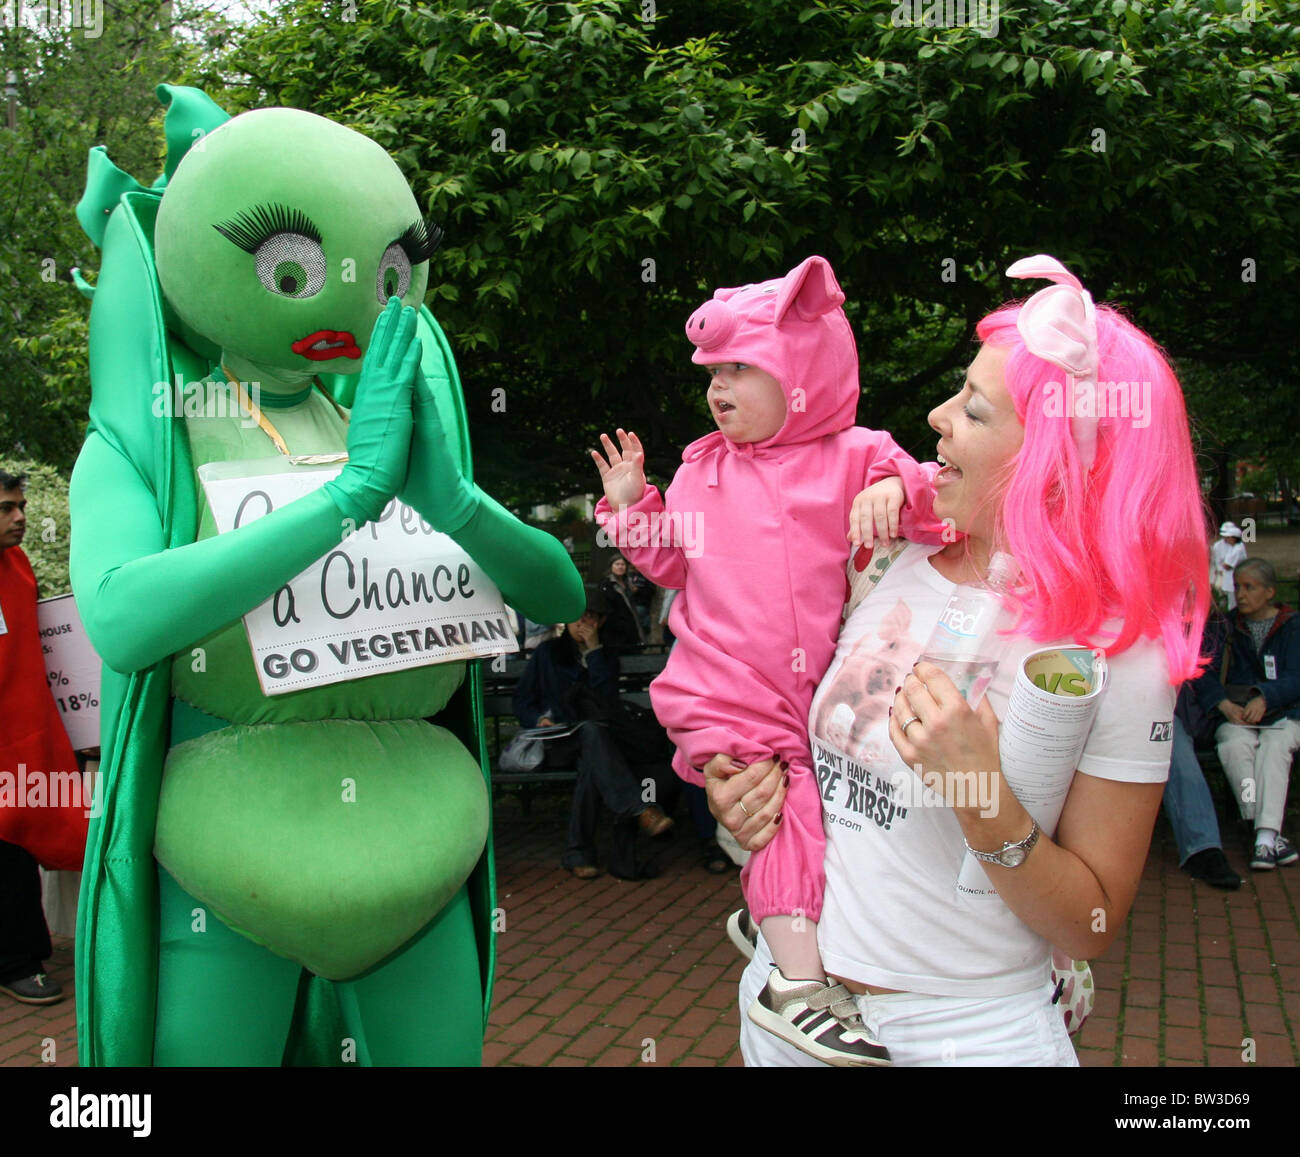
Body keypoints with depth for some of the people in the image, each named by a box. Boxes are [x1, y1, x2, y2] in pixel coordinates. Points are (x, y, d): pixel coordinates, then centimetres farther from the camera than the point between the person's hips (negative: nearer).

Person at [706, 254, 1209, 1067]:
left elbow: (1092, 929, -13)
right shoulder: (889, 567, -4)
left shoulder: (1116, 652, -16)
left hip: (964, 1029, -4)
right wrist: (747, 787, -4)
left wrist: (985, 798, -26)